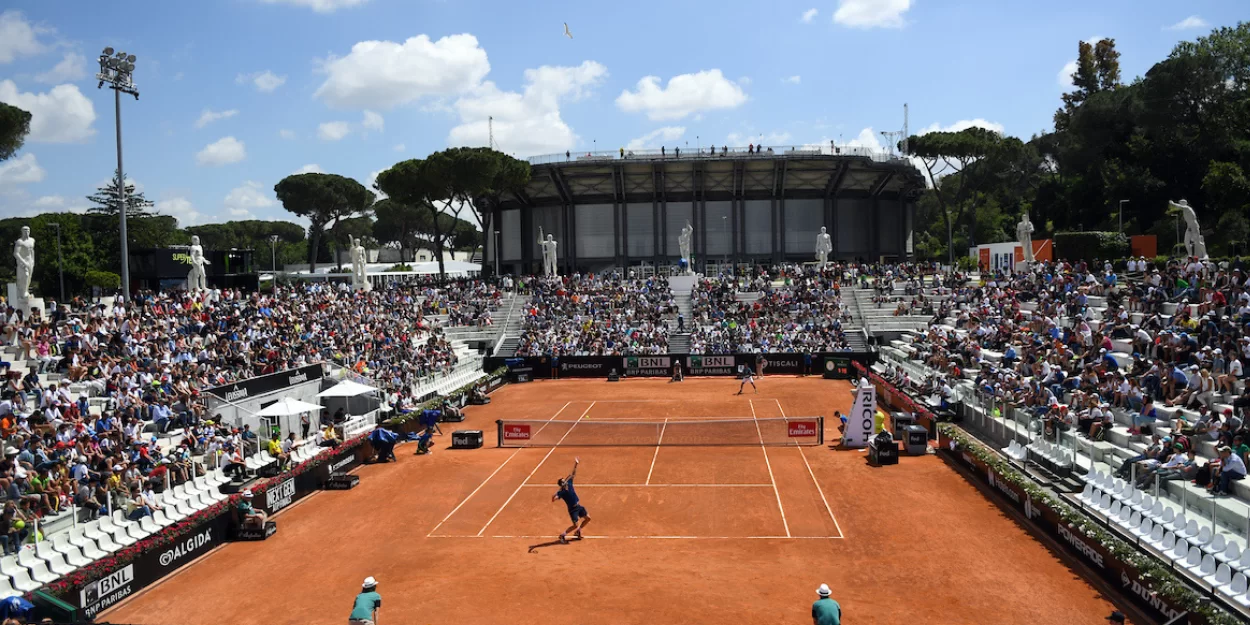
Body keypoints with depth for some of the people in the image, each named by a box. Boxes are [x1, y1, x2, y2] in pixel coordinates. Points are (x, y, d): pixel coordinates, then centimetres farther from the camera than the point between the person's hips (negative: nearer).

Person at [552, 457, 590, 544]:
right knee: (576, 525, -13)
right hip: (573, 509, -7)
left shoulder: (569, 483, -4)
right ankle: (563, 535, 4)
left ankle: (578, 531, 31)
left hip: (579, 506, 7)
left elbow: (573, 474, 3)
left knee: (588, 518, 13)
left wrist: (576, 465, -3)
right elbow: (553, 499, -34)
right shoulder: (561, 492, -21)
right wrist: (554, 496, -54)